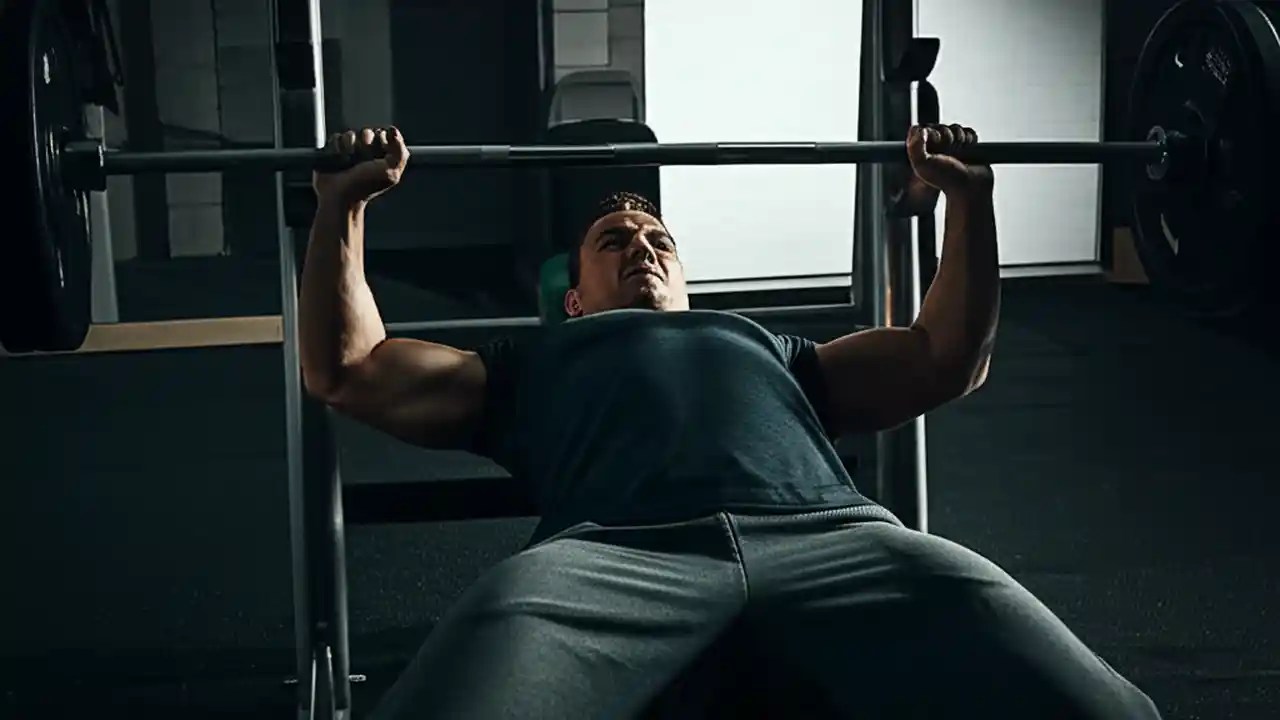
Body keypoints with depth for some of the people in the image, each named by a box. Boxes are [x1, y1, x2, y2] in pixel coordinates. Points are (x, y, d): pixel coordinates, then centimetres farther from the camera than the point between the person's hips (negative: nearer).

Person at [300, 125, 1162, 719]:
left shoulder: (767, 348, 45)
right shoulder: (536, 365, 40)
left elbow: (950, 360, 39)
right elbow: (346, 370, 32)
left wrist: (970, 200, 32)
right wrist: (342, 204, 25)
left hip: (836, 536, 2)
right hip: (617, 551, -1)